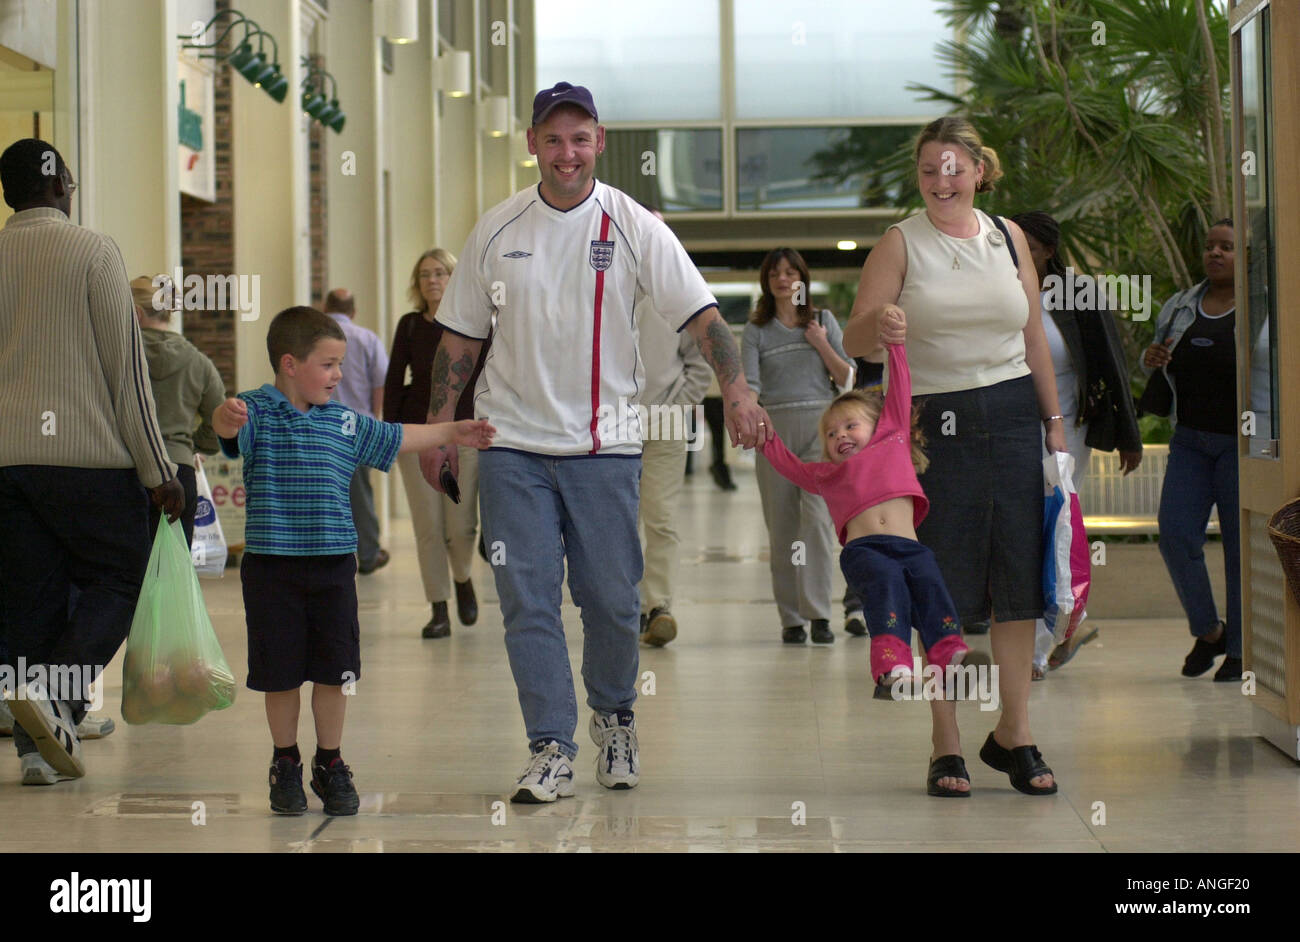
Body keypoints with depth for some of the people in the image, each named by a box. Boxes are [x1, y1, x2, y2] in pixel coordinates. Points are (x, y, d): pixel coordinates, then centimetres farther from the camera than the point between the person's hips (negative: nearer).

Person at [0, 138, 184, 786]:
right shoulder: (93, 252, -5)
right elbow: (125, 366, -7)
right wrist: (157, 470, -5)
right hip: (87, 454, -5)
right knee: (116, 580, 7)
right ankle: (58, 695, -15)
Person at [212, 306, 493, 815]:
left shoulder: (345, 423, 11)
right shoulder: (258, 412, -5)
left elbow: (395, 438, 25)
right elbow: (231, 427, -26)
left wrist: (451, 432, 29)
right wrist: (227, 416, -50)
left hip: (333, 564, 4)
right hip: (271, 564, -4)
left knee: (333, 672, 6)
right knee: (280, 673, 4)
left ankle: (330, 764, 20)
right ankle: (286, 764, 21)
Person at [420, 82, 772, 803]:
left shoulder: (632, 228, -1)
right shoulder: (496, 230, 4)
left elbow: (700, 312, -6)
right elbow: (460, 336, 11)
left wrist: (735, 390, -22)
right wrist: (437, 429, 9)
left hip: (604, 445, -1)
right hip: (512, 444, 1)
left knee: (612, 600, 3)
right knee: (527, 601, -4)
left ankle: (613, 716, 28)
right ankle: (550, 750, 1)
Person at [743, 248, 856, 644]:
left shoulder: (823, 321, 12)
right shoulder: (756, 332, 9)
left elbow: (846, 378, 10)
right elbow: (749, 384, -3)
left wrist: (821, 344, -3)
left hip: (820, 427, -1)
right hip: (776, 430, 1)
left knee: (817, 516, -15)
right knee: (782, 526, 0)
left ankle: (818, 614, -17)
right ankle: (791, 618, 6)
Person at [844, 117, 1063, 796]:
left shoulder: (1007, 237, 12)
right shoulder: (900, 243, 1)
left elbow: (1034, 337, 17)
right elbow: (855, 343, -6)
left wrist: (1053, 419, 14)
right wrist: (876, 325, -28)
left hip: (1012, 416, 3)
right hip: (936, 425, -3)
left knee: (1020, 581, 3)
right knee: (943, 590, -1)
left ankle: (1014, 733, 13)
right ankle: (946, 742, 8)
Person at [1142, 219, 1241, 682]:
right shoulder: (1179, 306, 14)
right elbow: (1152, 364, 23)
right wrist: (1150, 360, 0)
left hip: (1241, 441, -4)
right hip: (1189, 439, 4)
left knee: (1240, 541, -3)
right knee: (1175, 533, -6)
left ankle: (1240, 649, 8)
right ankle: (1207, 630, 13)